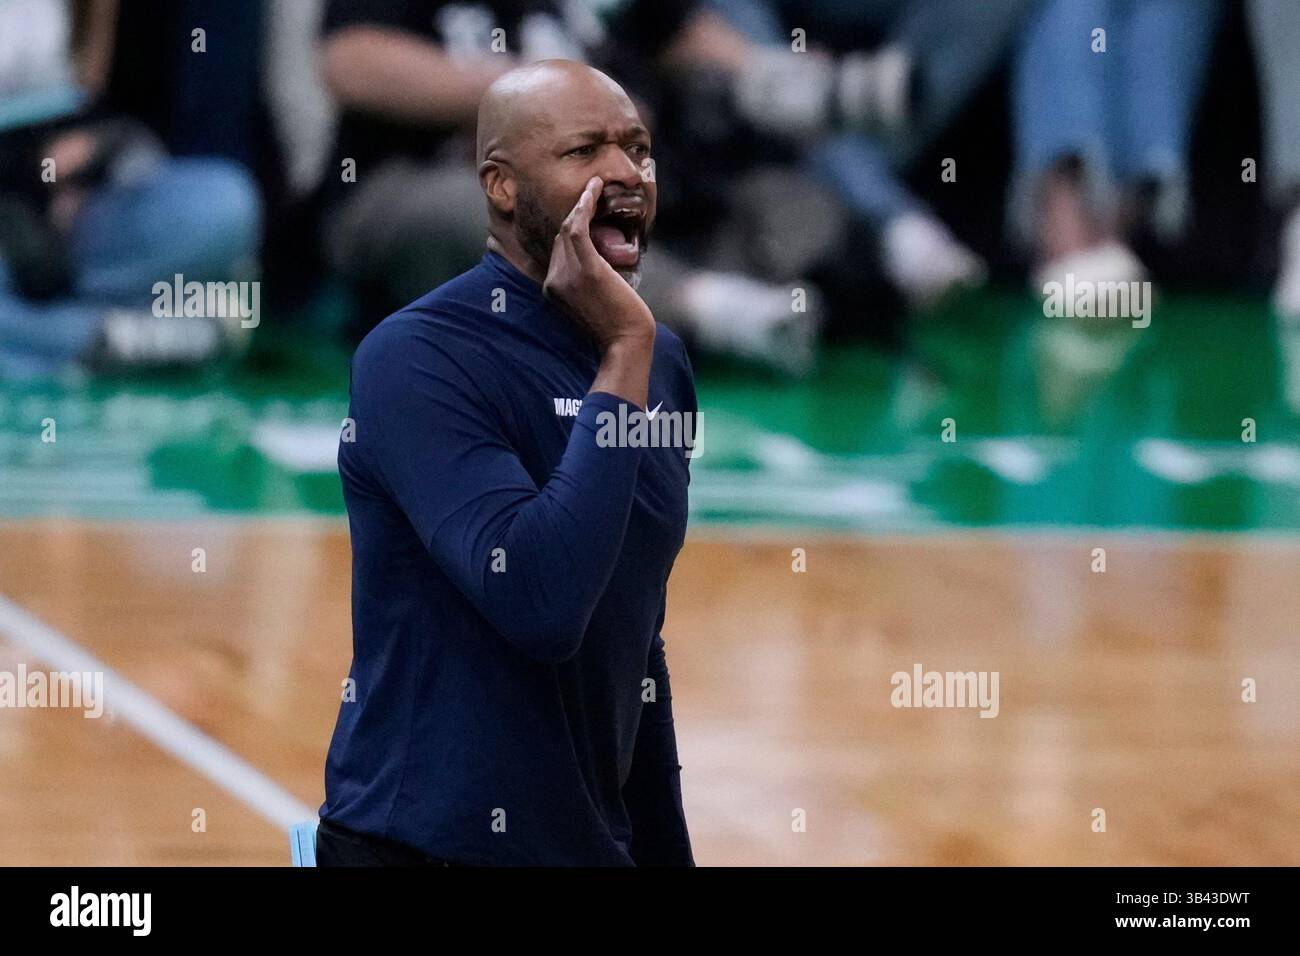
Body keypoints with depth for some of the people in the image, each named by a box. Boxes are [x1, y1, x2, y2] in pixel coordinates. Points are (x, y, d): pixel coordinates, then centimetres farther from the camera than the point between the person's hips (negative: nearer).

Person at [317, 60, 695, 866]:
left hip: (596, 843, 7)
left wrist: (668, 851, 15)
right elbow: (540, 604, -28)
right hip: (432, 845, -7)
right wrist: (624, 354, -23)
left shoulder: (660, 364, 6)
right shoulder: (417, 358, -15)